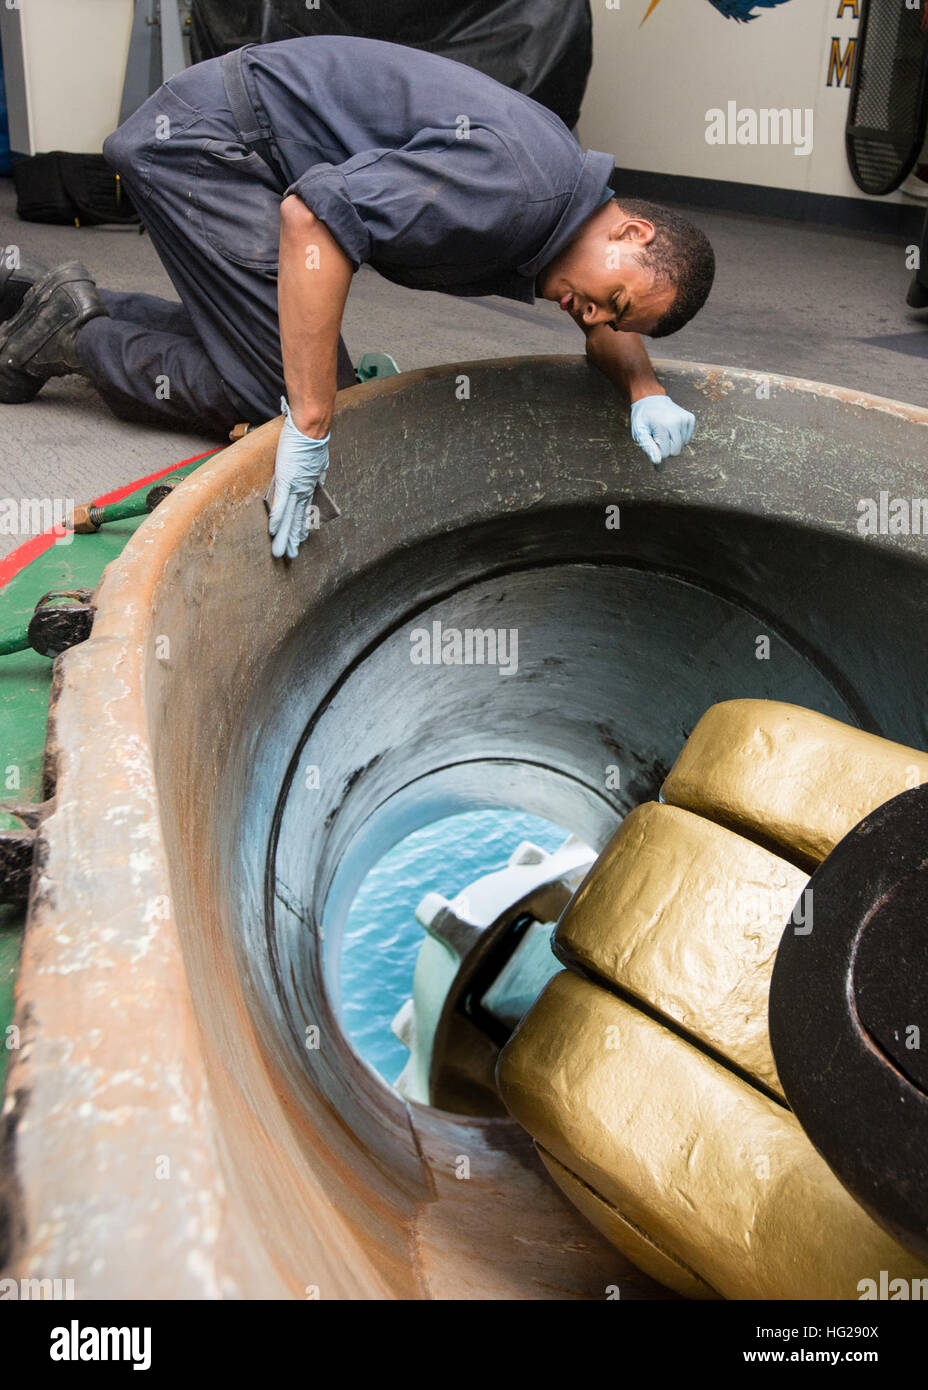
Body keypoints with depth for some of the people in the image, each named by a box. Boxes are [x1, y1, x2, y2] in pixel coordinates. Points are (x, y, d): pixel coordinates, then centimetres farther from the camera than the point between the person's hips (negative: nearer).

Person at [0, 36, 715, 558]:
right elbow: (313, 218, -36)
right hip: (207, 133, -9)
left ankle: (85, 314, 17)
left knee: (321, 377, 10)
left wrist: (646, 389, -6)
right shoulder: (515, 179, -28)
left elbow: (607, 326, 18)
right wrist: (309, 427, -36)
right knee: (280, 395, -11)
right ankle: (78, 334, 3)